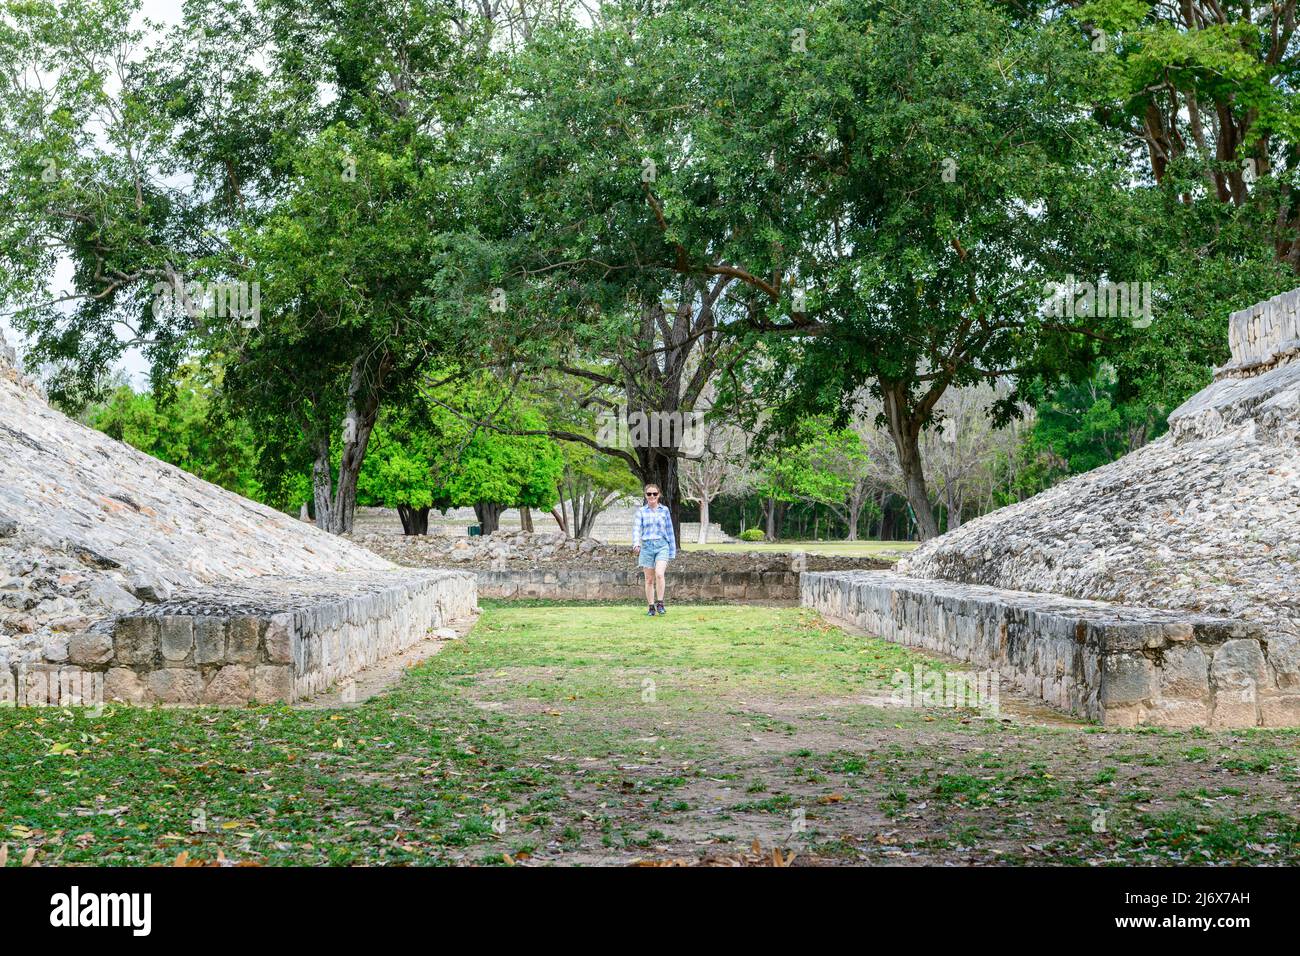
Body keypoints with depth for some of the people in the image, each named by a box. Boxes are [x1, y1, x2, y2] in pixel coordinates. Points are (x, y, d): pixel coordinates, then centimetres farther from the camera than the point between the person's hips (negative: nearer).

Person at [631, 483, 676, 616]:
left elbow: (670, 531, 12)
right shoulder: (641, 511, 7)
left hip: (662, 546, -1)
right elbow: (636, 528, -3)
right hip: (647, 546, 1)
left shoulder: (664, 510, 8)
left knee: (659, 574, -21)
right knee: (649, 579, 3)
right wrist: (636, 544, -22)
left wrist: (672, 552, 11)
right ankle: (651, 607, 12)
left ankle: (660, 603, -11)